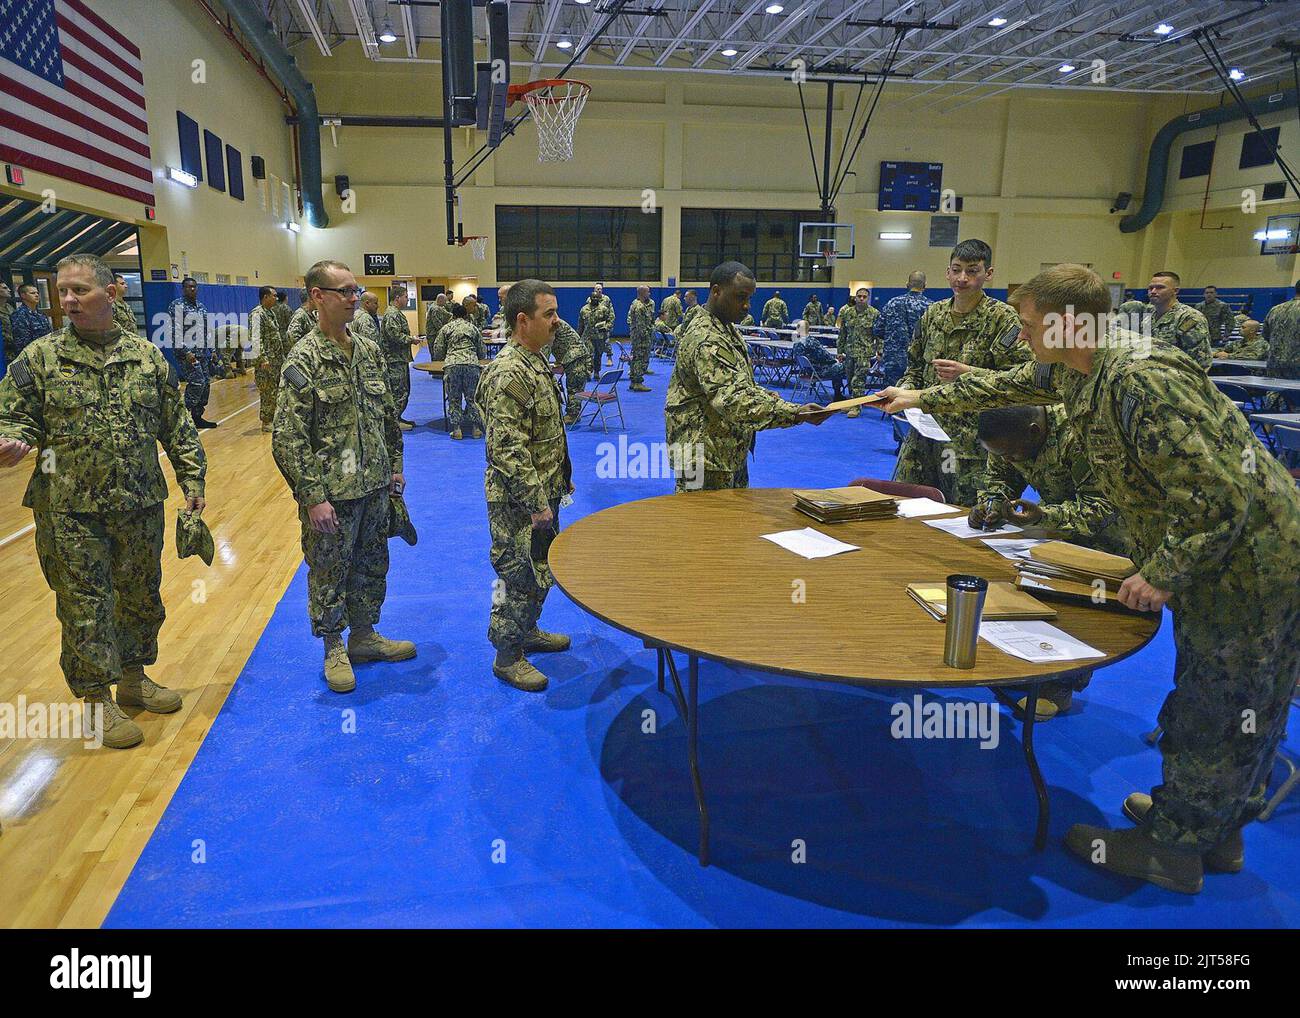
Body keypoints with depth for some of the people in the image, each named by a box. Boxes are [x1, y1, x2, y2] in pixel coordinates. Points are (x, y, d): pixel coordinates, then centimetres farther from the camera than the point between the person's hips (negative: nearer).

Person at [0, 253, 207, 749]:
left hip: (141, 505, 3)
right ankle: (97, 699, 20)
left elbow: (177, 428, 7)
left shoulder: (148, 356, 4)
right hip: (70, 511, -2)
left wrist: (192, 480, 4)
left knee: (142, 597, 15)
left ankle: (134, 679, 35)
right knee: (85, 607, 4)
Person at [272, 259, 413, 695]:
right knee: (330, 573, 9)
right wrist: (313, 497, -18)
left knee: (372, 565, 18)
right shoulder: (303, 361, -14)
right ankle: (334, 648, 27)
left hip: (374, 487, 6)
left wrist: (395, 466, 14)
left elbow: (389, 416, 15)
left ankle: (364, 635, 35)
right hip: (331, 494, -6)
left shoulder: (370, 351, 6)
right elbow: (288, 440, -16)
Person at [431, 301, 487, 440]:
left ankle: (456, 430, 5)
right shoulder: (474, 328, 20)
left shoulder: (445, 328, 15)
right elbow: (482, 353, 22)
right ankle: (476, 428, 10)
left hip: (451, 365, -1)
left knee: (454, 399, 8)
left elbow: (437, 353, 13)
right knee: (472, 398, 11)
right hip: (471, 364, 1)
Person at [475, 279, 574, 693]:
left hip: (543, 492, 10)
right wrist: (537, 502, -24)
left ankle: (527, 629, 41)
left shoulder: (537, 362, 9)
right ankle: (508, 656, 18)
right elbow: (508, 450, -26)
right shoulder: (508, 374, -23)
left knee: (540, 569, 22)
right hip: (518, 500, -9)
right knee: (518, 575, 3)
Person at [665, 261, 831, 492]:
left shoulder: (727, 329, 13)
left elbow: (745, 386, 20)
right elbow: (733, 399, -33)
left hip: (729, 453, 11)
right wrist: (795, 413, -38)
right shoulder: (706, 340, -22)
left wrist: (786, 405, 4)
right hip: (705, 458, -11)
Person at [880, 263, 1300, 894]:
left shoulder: (1141, 381, -30)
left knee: (1213, 712, 4)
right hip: (1217, 557, 9)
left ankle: (1173, 848, 20)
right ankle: (1216, 830, 37)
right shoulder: (1076, 370, 1)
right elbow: (1010, 385, 20)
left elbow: (1221, 499, -30)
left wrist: (1162, 575, -20)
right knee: (1241, 708, 21)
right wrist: (924, 399, 27)